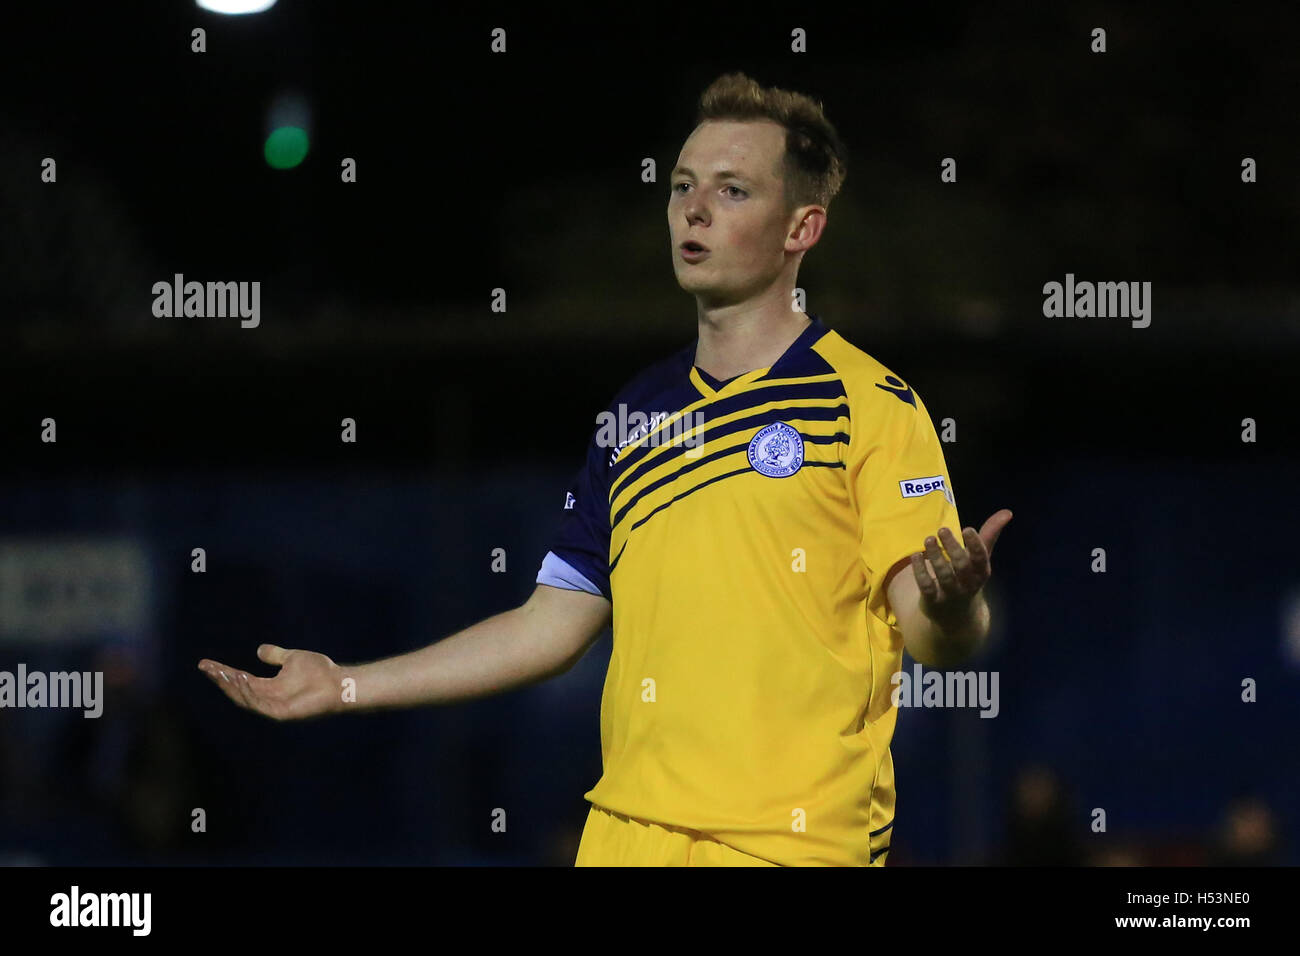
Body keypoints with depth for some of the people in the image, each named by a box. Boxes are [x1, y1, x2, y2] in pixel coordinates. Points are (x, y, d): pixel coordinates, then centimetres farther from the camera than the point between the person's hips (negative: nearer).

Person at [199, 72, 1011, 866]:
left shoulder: (872, 405, -4)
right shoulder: (638, 412, 14)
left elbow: (935, 641, -11)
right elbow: (553, 624, 19)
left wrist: (952, 609, -34)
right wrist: (344, 687, 19)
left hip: (796, 838, -5)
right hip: (627, 830, 5)